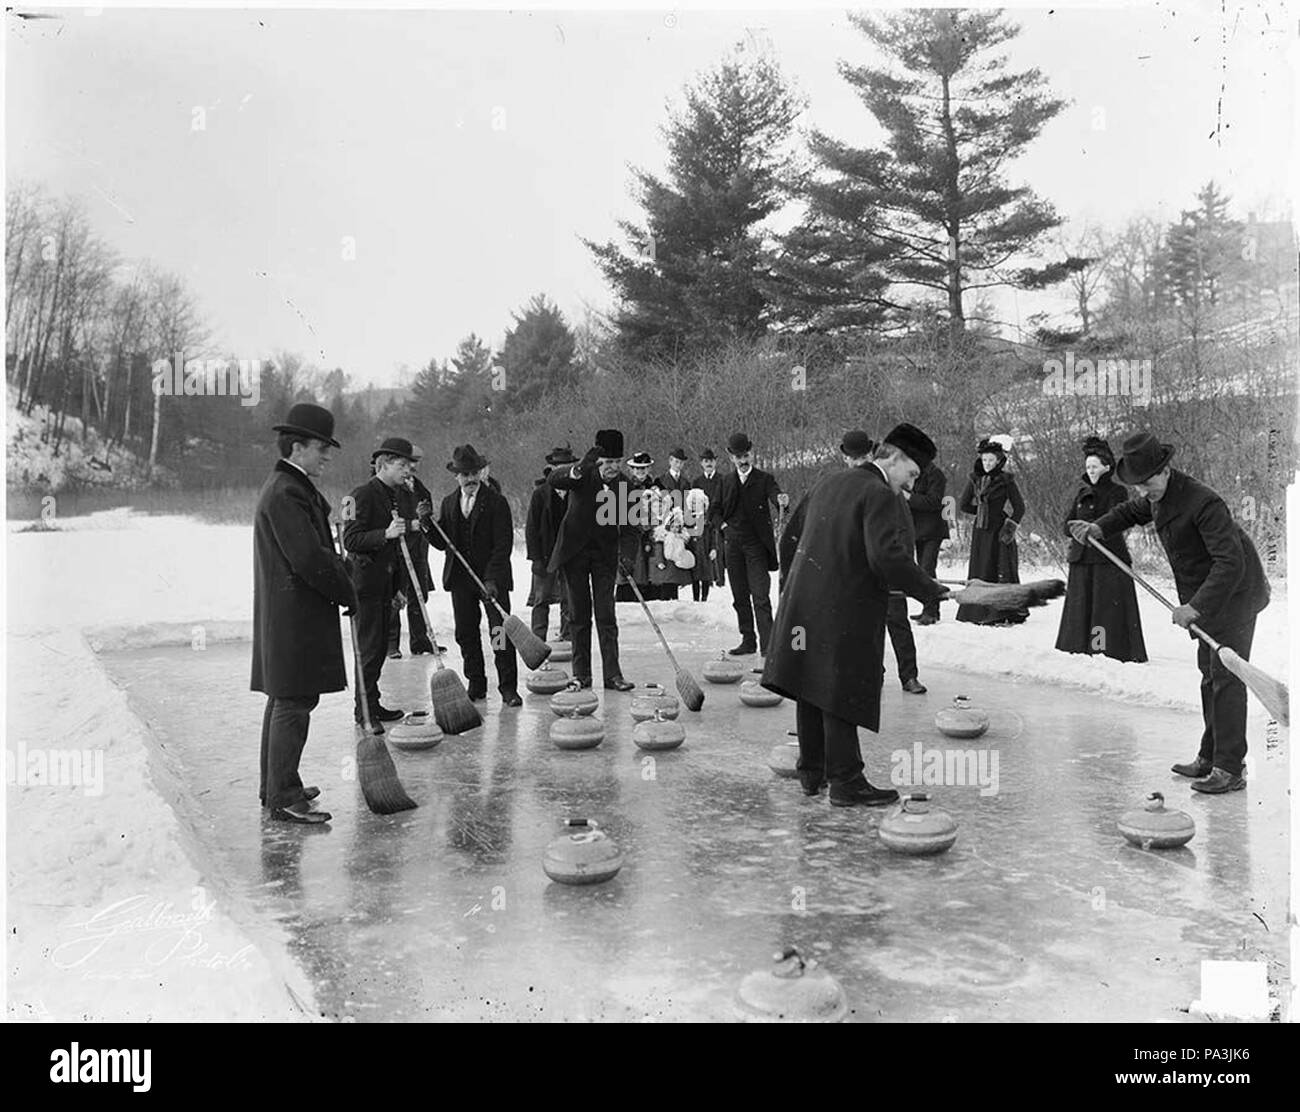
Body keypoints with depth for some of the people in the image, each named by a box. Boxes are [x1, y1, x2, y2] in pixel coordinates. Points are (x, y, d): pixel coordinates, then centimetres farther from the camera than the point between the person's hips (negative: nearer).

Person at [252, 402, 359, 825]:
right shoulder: (286, 493, -18)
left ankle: (275, 786, 28)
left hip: (287, 615, 11)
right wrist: (349, 596, -11)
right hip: (296, 616, -11)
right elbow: (310, 559, -23)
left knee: (284, 701, 17)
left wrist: (341, 583, 9)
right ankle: (284, 798, 1)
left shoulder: (291, 487, 17)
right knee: (293, 705, -6)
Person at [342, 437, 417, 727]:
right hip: (367, 584, -8)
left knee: (379, 647, 12)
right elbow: (350, 541, -18)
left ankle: (372, 704, 21)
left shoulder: (394, 497, 16)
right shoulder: (363, 495, -12)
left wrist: (396, 590, 23)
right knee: (370, 648, -5)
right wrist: (386, 534, -31)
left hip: (384, 585, 8)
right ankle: (365, 710, 3)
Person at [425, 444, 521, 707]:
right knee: (466, 634, 8)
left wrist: (491, 579, -20)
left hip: (492, 578, -4)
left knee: (501, 633, -5)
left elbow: (503, 545, -11)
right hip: (460, 579, 4)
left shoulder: (496, 502, -6)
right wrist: (427, 523, -9)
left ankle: (508, 687, 3)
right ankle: (476, 685, 19)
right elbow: (442, 543, 10)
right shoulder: (448, 504, 10)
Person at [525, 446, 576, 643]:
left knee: (570, 600, 6)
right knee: (541, 599, 0)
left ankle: (568, 638, 15)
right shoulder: (541, 493, -4)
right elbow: (531, 528, -4)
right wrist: (536, 558, -9)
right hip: (546, 555, -3)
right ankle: (538, 640, 5)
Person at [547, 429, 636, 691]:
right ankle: (581, 674, 13)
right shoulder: (584, 477, -11)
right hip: (575, 552, -2)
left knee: (606, 617, 0)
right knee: (579, 615, 6)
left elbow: (626, 526, 7)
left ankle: (612, 674, 3)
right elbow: (553, 479, -30)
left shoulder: (625, 487, 0)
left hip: (605, 555, 2)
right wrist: (578, 469, -49)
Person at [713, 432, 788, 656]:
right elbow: (714, 509, 19)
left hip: (756, 545, -4)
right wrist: (724, 525, 3)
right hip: (733, 545, 4)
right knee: (740, 597, 10)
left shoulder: (764, 479, 0)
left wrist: (782, 500, -40)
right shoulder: (726, 481, 11)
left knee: (760, 596, -10)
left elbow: (775, 495, -17)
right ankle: (748, 641, 19)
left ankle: (767, 645, -9)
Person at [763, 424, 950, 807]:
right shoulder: (879, 495, -12)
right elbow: (888, 557, -24)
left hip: (804, 602, 9)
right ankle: (845, 782, 7)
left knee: (812, 690, 15)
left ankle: (812, 771, 27)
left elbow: (790, 538, 21)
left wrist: (795, 583, 31)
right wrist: (931, 590, -14)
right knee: (841, 693, -1)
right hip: (846, 613, -8)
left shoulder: (827, 484, 15)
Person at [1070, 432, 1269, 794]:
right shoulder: (1158, 496, 0)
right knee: (1209, 674, 15)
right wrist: (1100, 527, 5)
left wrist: (1196, 606, -39)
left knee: (1226, 676, -9)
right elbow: (1132, 511, 23)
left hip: (1233, 594, -10)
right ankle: (1210, 757, 24)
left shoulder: (1204, 503, -29)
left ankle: (1230, 769, -5)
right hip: (1206, 595, 10)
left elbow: (1231, 563, -34)